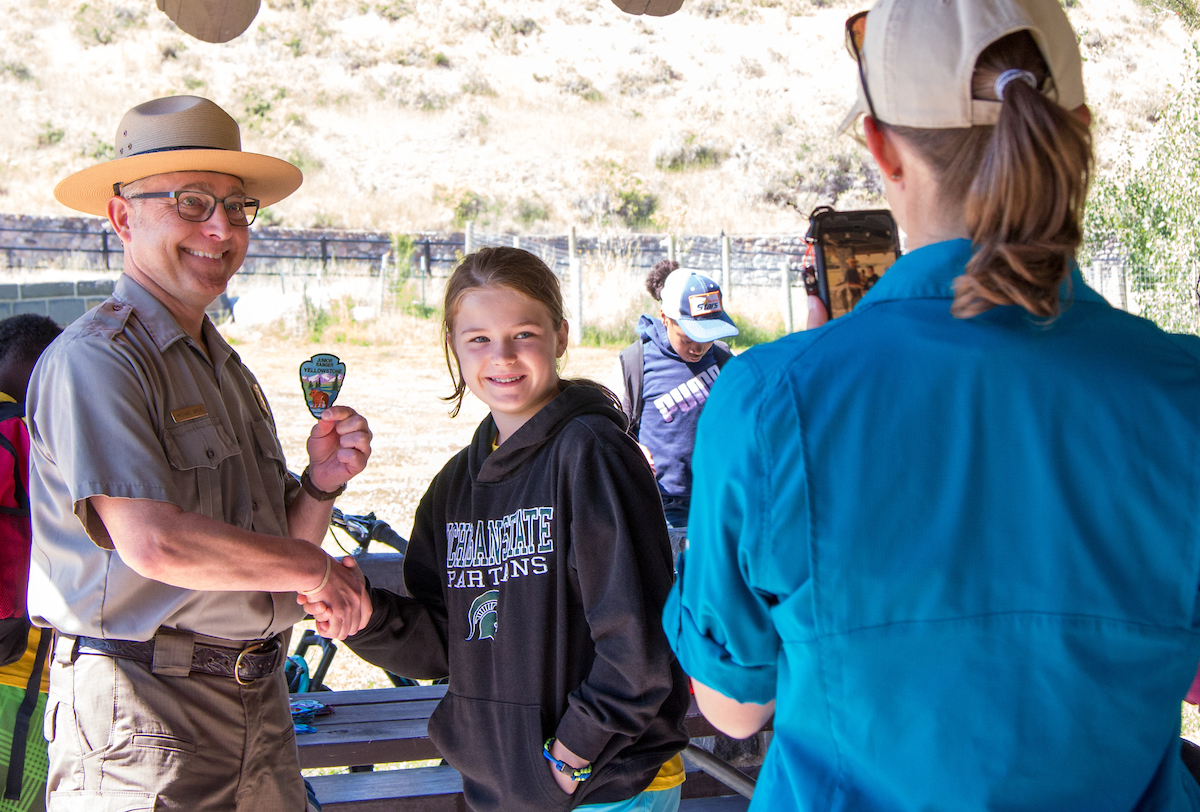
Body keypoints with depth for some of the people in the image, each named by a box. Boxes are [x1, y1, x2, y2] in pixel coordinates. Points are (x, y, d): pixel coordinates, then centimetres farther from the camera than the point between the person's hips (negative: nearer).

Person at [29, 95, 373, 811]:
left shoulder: (227, 368, 16)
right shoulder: (92, 358, -12)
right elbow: (156, 543, -24)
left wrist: (321, 485, -3)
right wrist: (318, 569, -12)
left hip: (260, 699, 8)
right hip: (142, 708, -8)